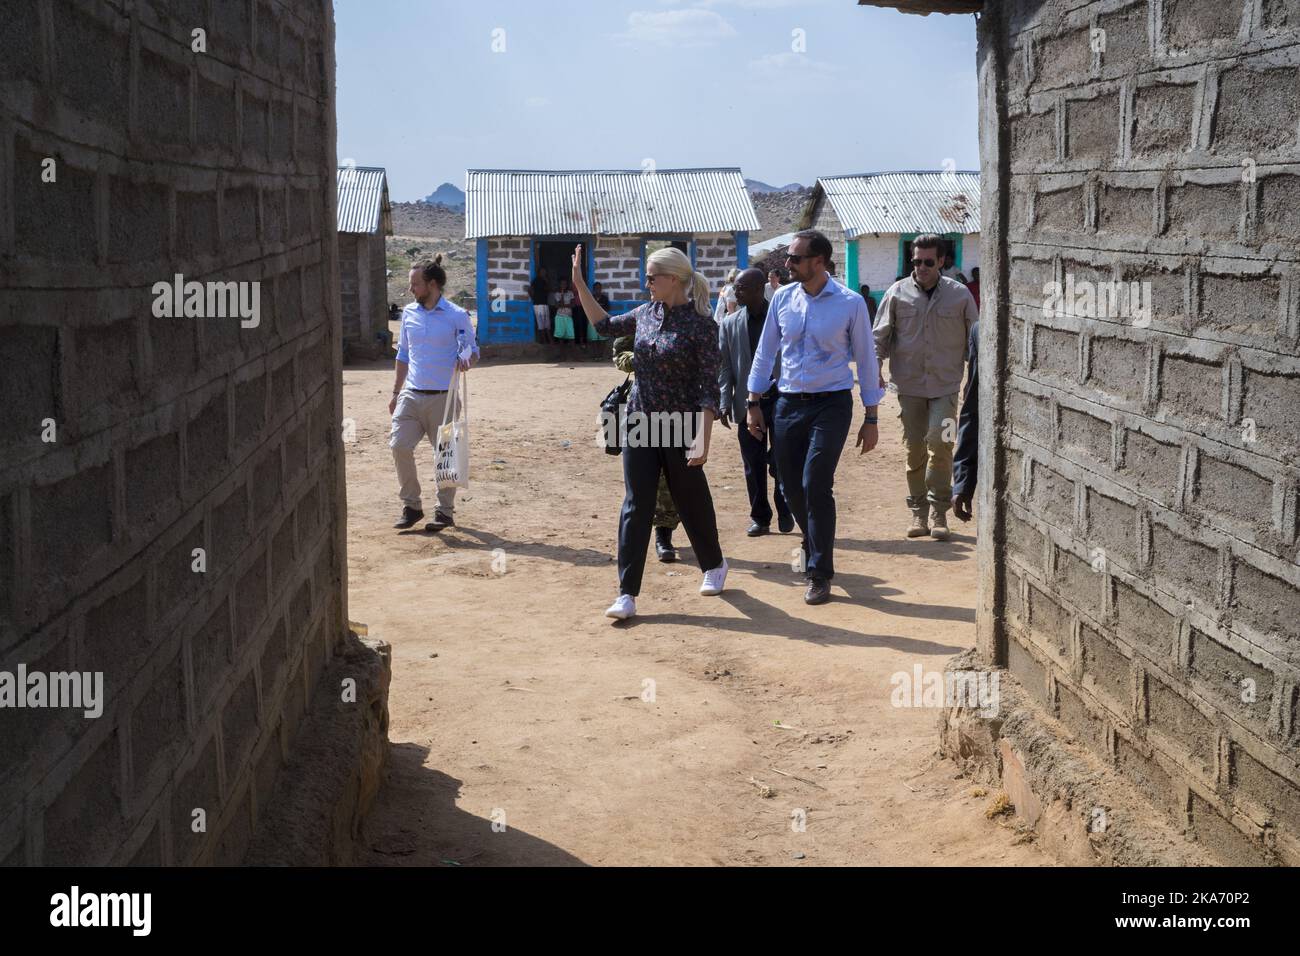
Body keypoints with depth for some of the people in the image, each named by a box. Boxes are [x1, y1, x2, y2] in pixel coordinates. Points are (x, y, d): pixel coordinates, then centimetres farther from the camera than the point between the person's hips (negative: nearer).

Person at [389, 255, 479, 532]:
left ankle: (445, 511, 16)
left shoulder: (457, 316, -5)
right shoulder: (409, 313, 8)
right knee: (399, 445, -8)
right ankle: (411, 506, 7)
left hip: (443, 397, -4)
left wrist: (466, 359, -22)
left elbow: (472, 350, 2)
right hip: (412, 394, 4)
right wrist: (396, 392, 16)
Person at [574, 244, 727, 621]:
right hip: (639, 422, 5)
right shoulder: (646, 313, 4)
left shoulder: (701, 324, -14)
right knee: (636, 506, 0)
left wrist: (703, 438, -23)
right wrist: (579, 285, 14)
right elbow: (605, 325, 22)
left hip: (680, 426, -5)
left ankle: (714, 565, 38)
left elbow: (709, 388, -16)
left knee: (691, 500, 12)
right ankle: (627, 593, 0)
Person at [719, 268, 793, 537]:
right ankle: (760, 517, 17)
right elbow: (724, 366, 3)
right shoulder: (730, 323, 5)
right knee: (754, 465, 6)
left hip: (780, 400, -2)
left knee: (780, 463, 0)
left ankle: (784, 513, 20)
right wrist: (725, 403, -5)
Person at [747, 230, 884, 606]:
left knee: (815, 485, -13)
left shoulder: (850, 303, -6)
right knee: (791, 487, 6)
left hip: (831, 405, -4)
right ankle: (814, 545, 35)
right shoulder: (782, 298, 3)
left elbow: (866, 360, -1)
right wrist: (754, 403, 10)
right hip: (788, 404, 4)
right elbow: (765, 352, 12)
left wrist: (871, 418, 0)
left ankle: (820, 574, -3)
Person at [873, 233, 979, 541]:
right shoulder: (898, 293, 2)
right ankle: (919, 512, 18)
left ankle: (938, 511, 0)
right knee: (915, 448, 6)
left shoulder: (959, 294, 1)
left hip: (946, 383, -1)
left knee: (940, 442, -13)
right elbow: (881, 336, 5)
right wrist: (875, 370, -6)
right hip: (910, 384, 1)